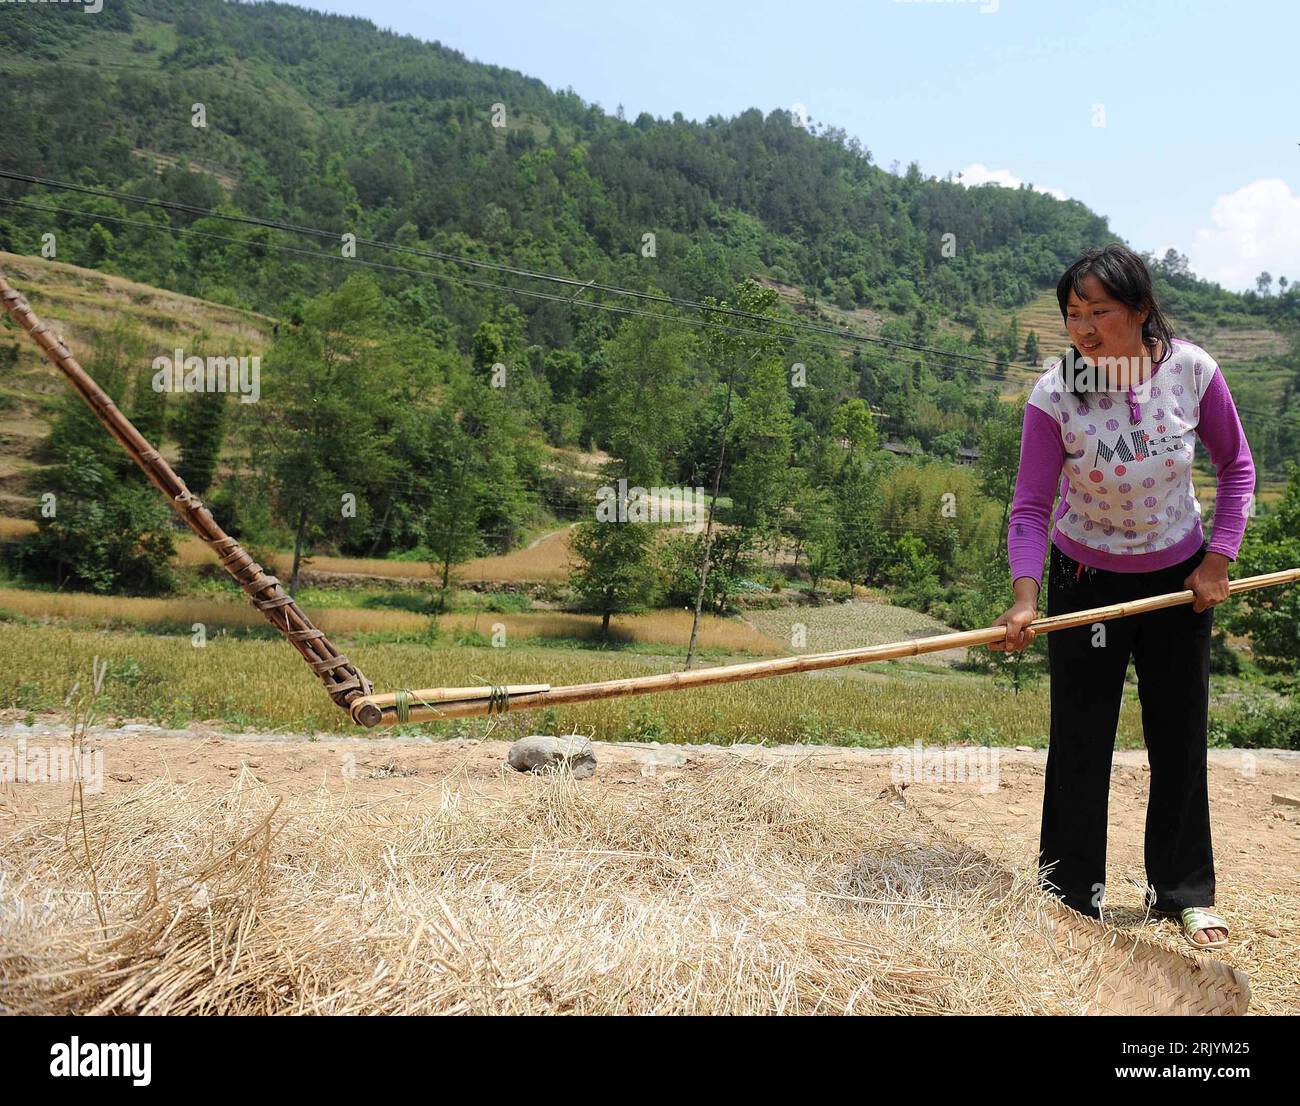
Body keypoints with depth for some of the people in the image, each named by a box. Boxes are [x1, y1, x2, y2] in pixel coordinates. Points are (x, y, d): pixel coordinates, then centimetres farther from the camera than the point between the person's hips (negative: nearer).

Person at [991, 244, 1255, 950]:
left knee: (1181, 735, 11)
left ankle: (1184, 893, 29)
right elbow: (1030, 505, -20)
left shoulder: (1192, 370, -14)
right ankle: (1073, 896, 20)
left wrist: (1218, 559, -5)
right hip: (1087, 580, -2)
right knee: (1080, 742, 2)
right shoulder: (1054, 395, -21)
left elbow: (1236, 464, 0)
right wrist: (1024, 595, -33)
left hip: (1180, 575, 2)